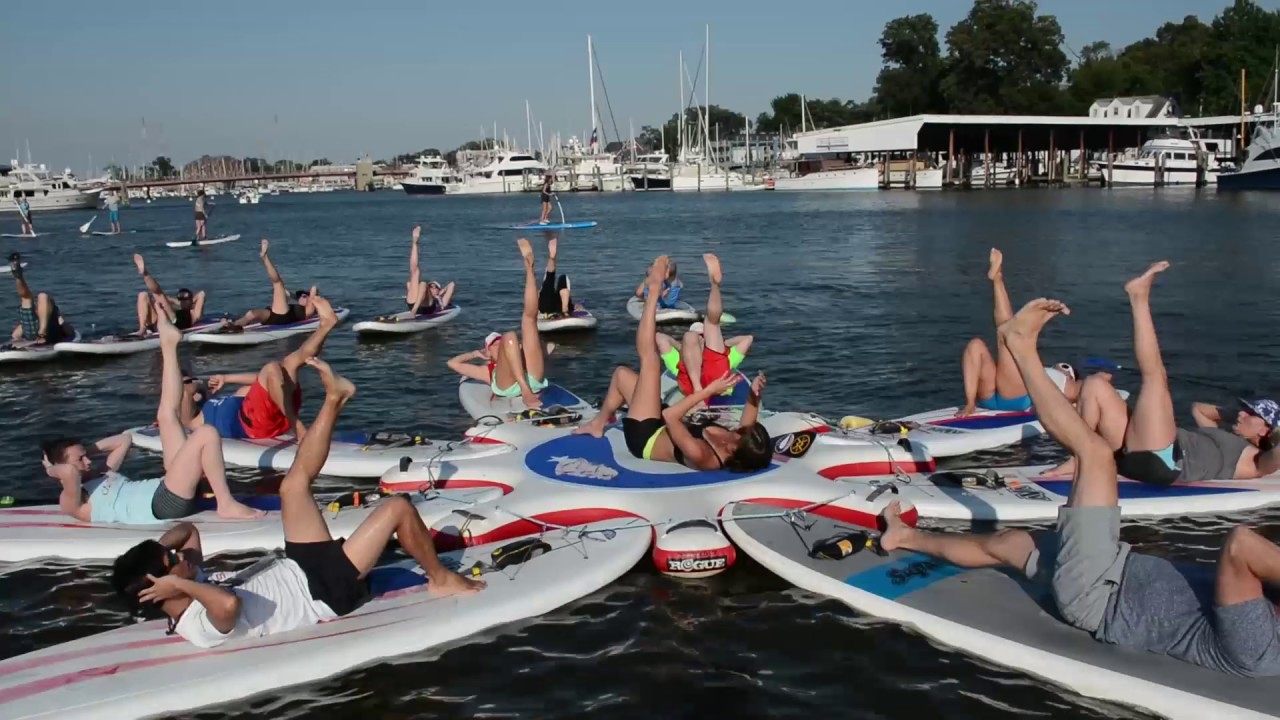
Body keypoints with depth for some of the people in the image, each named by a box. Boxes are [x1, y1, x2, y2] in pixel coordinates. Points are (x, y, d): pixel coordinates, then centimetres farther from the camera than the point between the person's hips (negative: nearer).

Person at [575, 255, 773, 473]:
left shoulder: (700, 456, -43)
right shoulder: (746, 452, -24)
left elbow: (669, 416, -40)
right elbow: (748, 422, -3)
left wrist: (708, 391, -44)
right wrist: (756, 394, -22)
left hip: (645, 436, -7)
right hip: (662, 428, 7)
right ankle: (600, 422, 42)